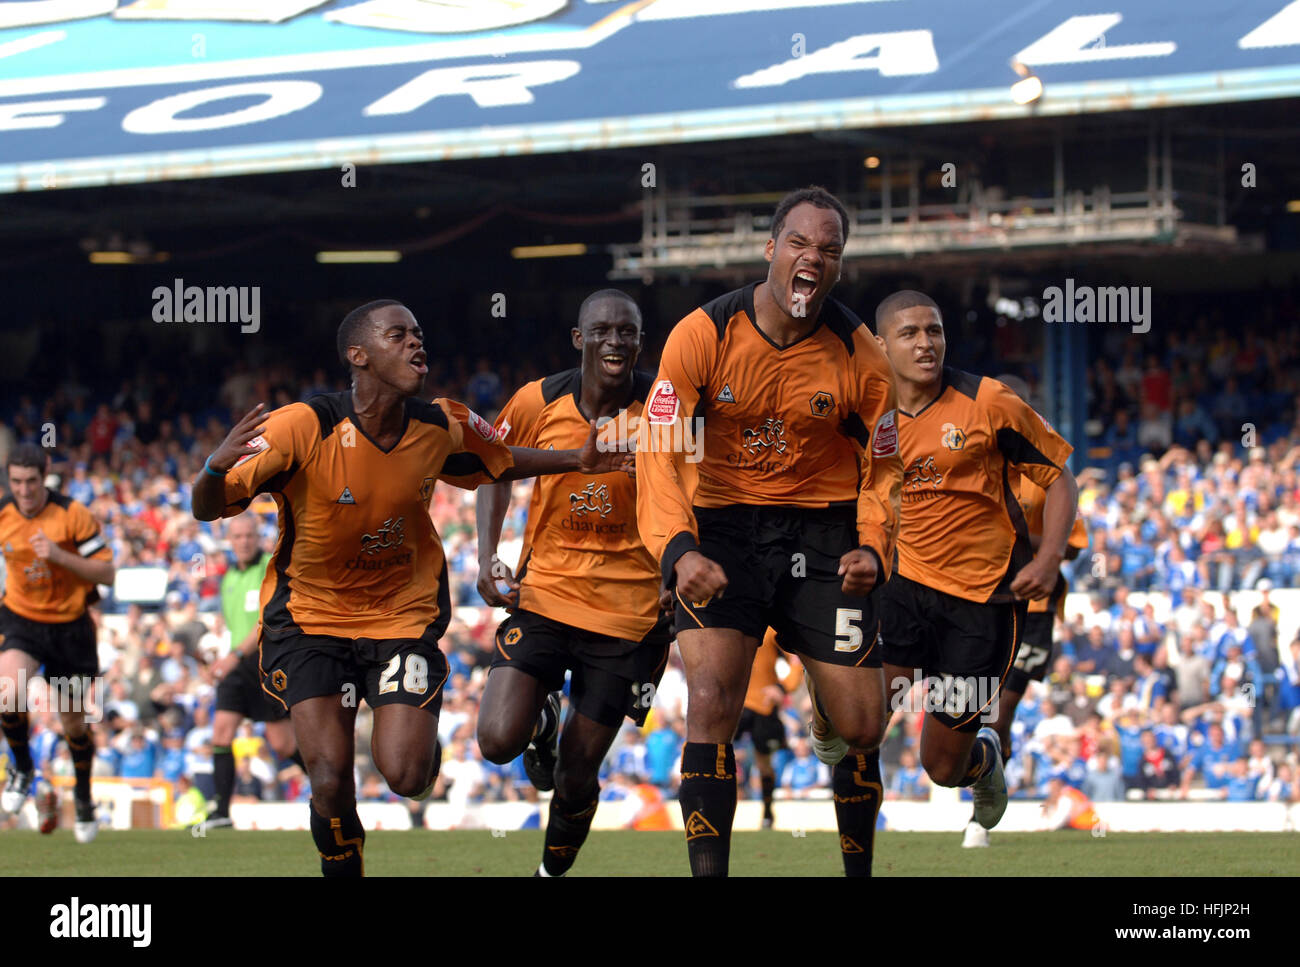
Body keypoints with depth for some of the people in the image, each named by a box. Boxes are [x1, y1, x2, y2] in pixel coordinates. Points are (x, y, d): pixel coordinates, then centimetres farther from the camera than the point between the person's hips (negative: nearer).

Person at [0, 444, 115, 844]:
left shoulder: (72, 515, -15)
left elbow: (106, 572, -14)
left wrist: (59, 556, -26)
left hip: (70, 626, -1)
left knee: (74, 723, 9)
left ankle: (83, 794, 36)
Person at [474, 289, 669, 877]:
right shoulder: (539, 401, -5)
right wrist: (487, 556, -1)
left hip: (628, 607, -1)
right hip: (544, 591, 1)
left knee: (576, 775, 4)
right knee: (498, 740, -16)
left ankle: (554, 868, 33)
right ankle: (542, 721, 21)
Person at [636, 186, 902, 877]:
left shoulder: (857, 354, -7)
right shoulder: (703, 335, -12)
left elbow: (881, 467, 5)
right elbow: (660, 452, -13)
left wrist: (872, 548, -13)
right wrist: (679, 550, -27)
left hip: (823, 533, 2)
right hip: (722, 527, -1)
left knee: (860, 725, 0)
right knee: (711, 704, -19)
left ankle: (858, 870, 23)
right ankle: (707, 872, -13)